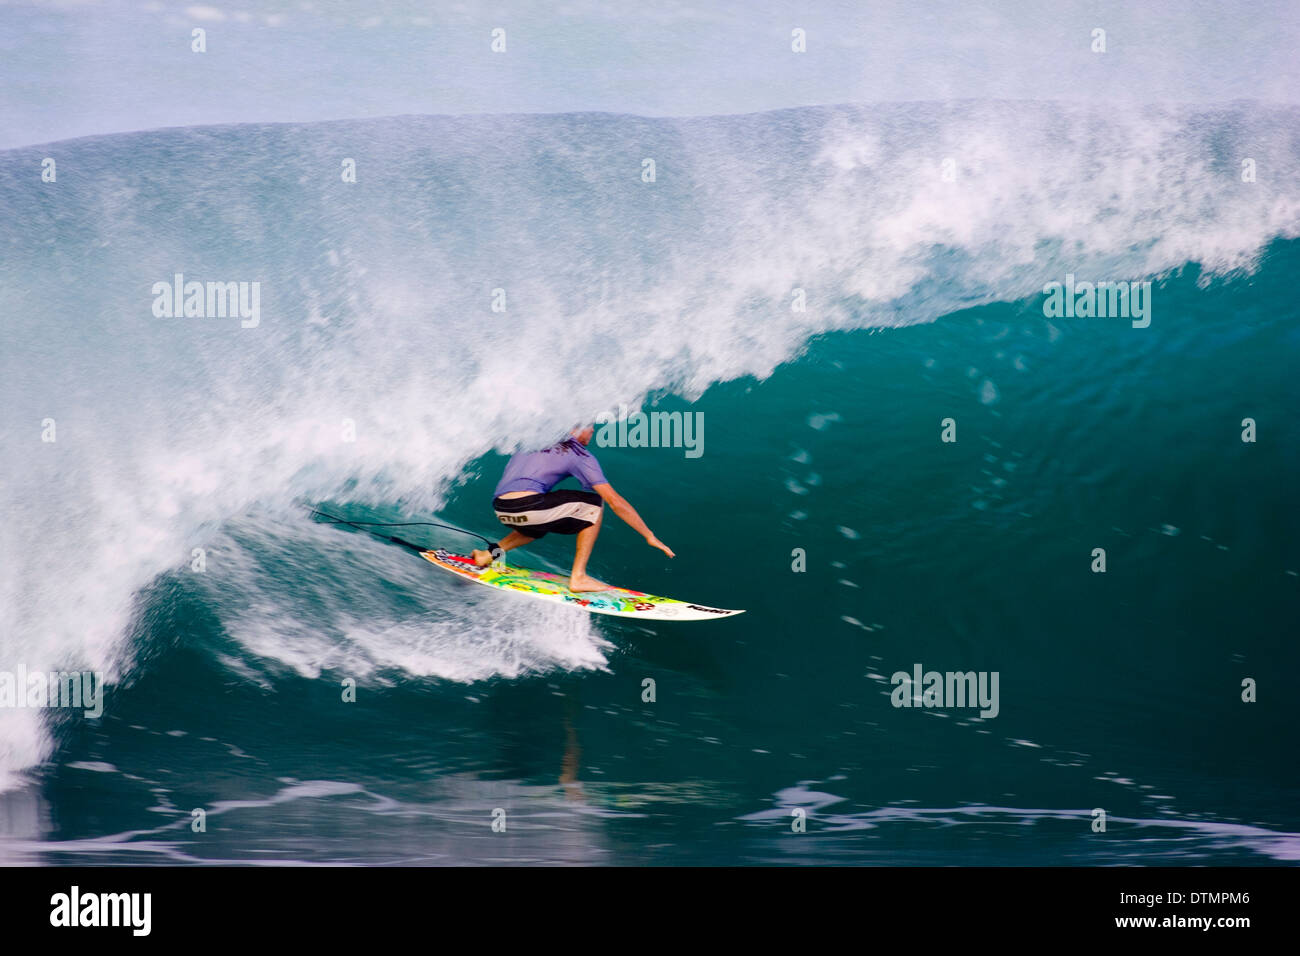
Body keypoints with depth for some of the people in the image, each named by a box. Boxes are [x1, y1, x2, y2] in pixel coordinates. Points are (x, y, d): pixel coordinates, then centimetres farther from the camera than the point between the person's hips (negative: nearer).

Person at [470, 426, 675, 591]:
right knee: (594, 504, 9)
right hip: (526, 507, -7)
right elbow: (614, 501, 1)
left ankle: (491, 553, 20)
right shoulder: (579, 454, 3)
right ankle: (578, 577, 4)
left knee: (543, 522, 36)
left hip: (500, 509, 7)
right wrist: (649, 536, 5)